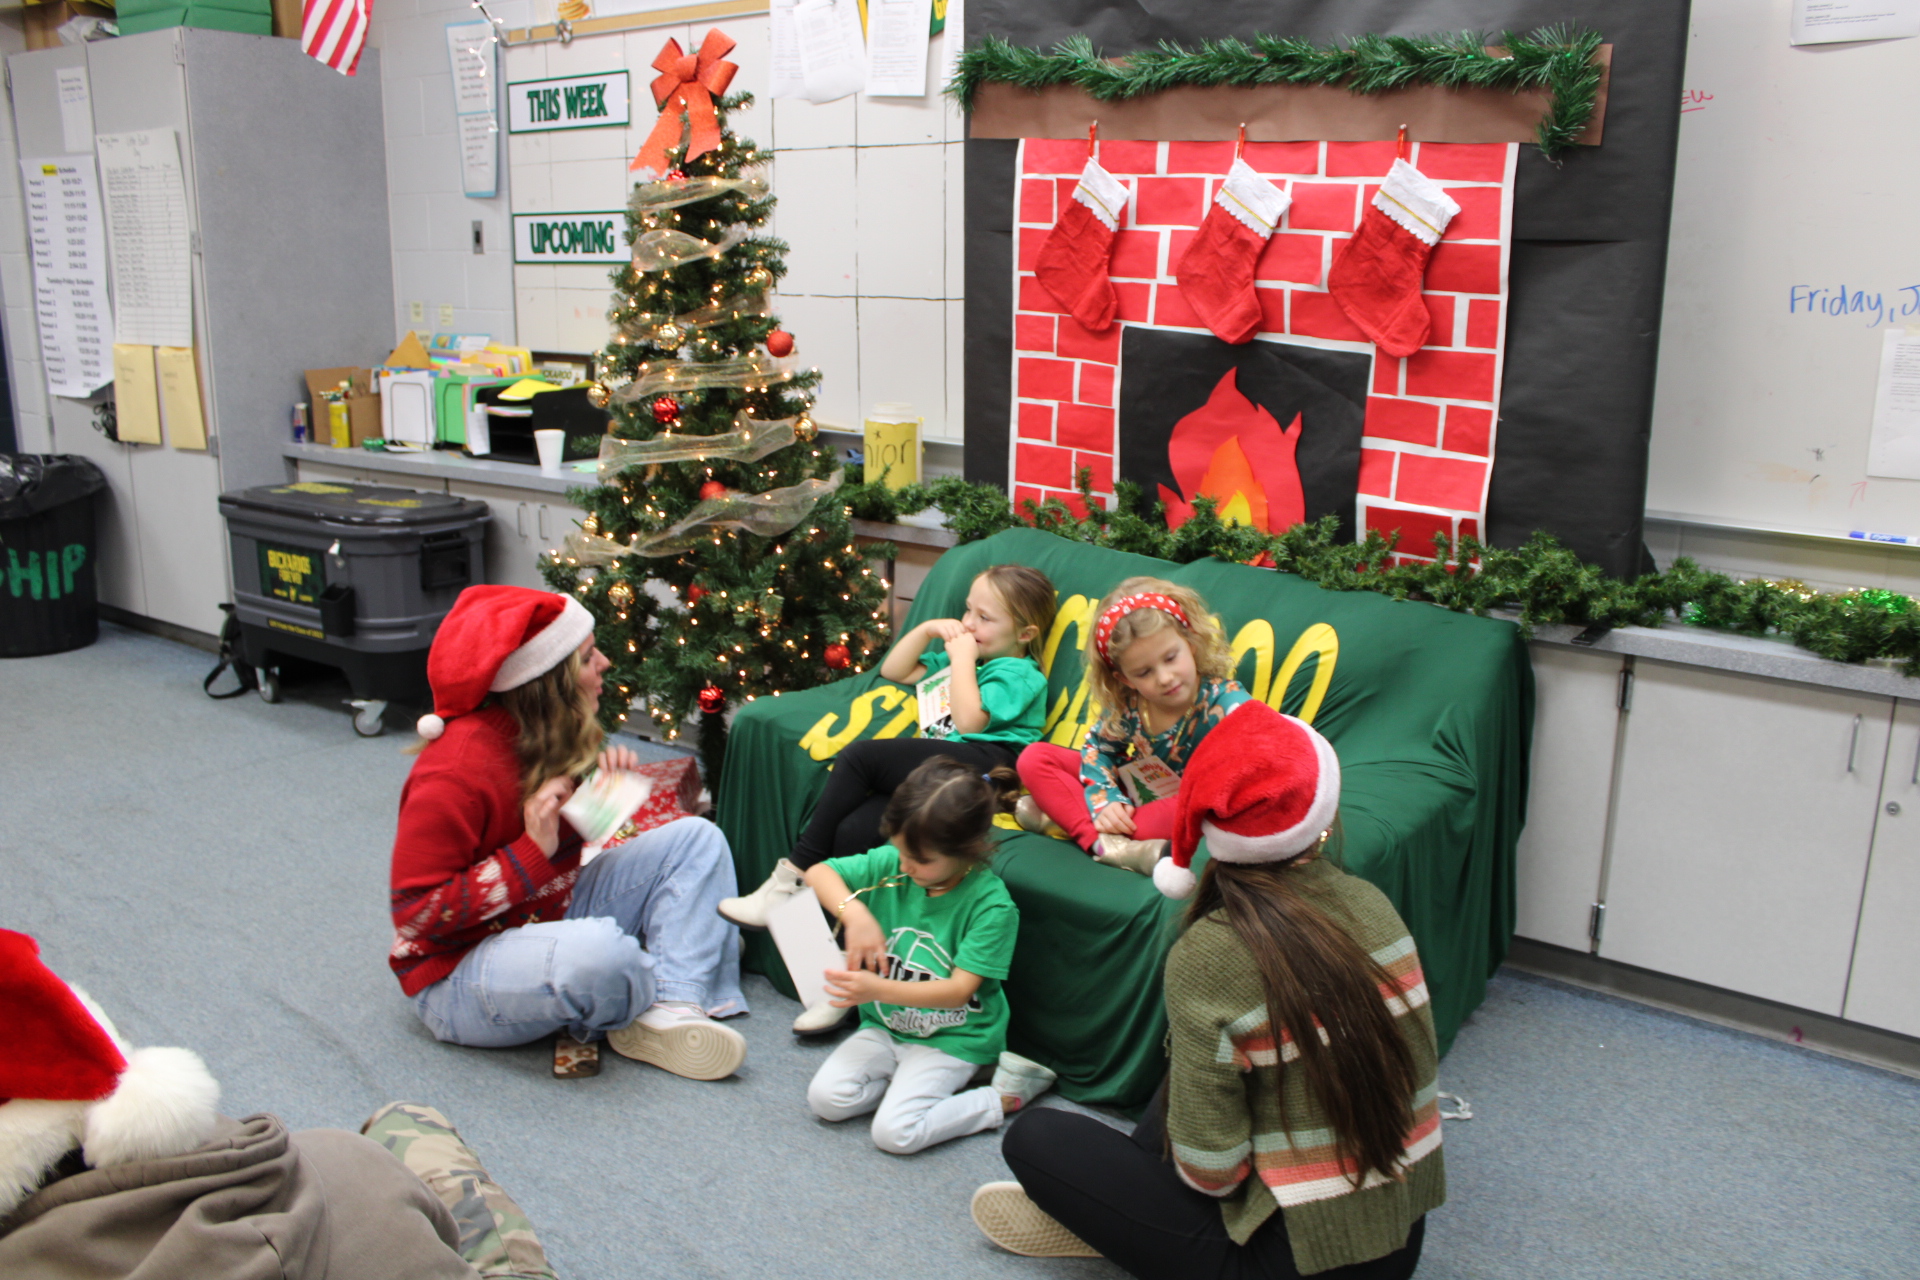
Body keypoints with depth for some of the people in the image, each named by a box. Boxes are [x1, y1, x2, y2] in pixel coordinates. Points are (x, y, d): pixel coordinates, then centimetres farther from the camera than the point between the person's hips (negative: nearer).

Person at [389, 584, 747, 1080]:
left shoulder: (552, 735, 0)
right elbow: (416, 913, -24)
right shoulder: (458, 770, -26)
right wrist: (531, 852, -30)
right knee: (597, 951, -43)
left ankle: (673, 1011, -19)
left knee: (697, 838, 1)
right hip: (457, 974, -9)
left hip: (554, 919, 9)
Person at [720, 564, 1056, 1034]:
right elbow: (894, 671, 36)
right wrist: (926, 630, 23)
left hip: (985, 765, -8)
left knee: (858, 756, -24)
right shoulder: (962, 657, 34)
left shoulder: (1018, 673, 6)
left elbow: (969, 720, -11)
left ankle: (794, 876, -13)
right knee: (854, 828, -20)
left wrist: (962, 659, -1)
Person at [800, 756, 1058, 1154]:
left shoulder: (991, 906, -22)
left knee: (894, 1132, -21)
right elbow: (817, 871, -6)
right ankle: (911, 1081, 6)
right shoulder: (891, 864, -8)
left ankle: (1000, 1099, -2)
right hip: (886, 1024, 5)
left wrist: (878, 990, -34)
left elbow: (959, 990, -22)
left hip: (951, 1038, -5)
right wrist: (855, 912, -26)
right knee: (825, 1098, -14)